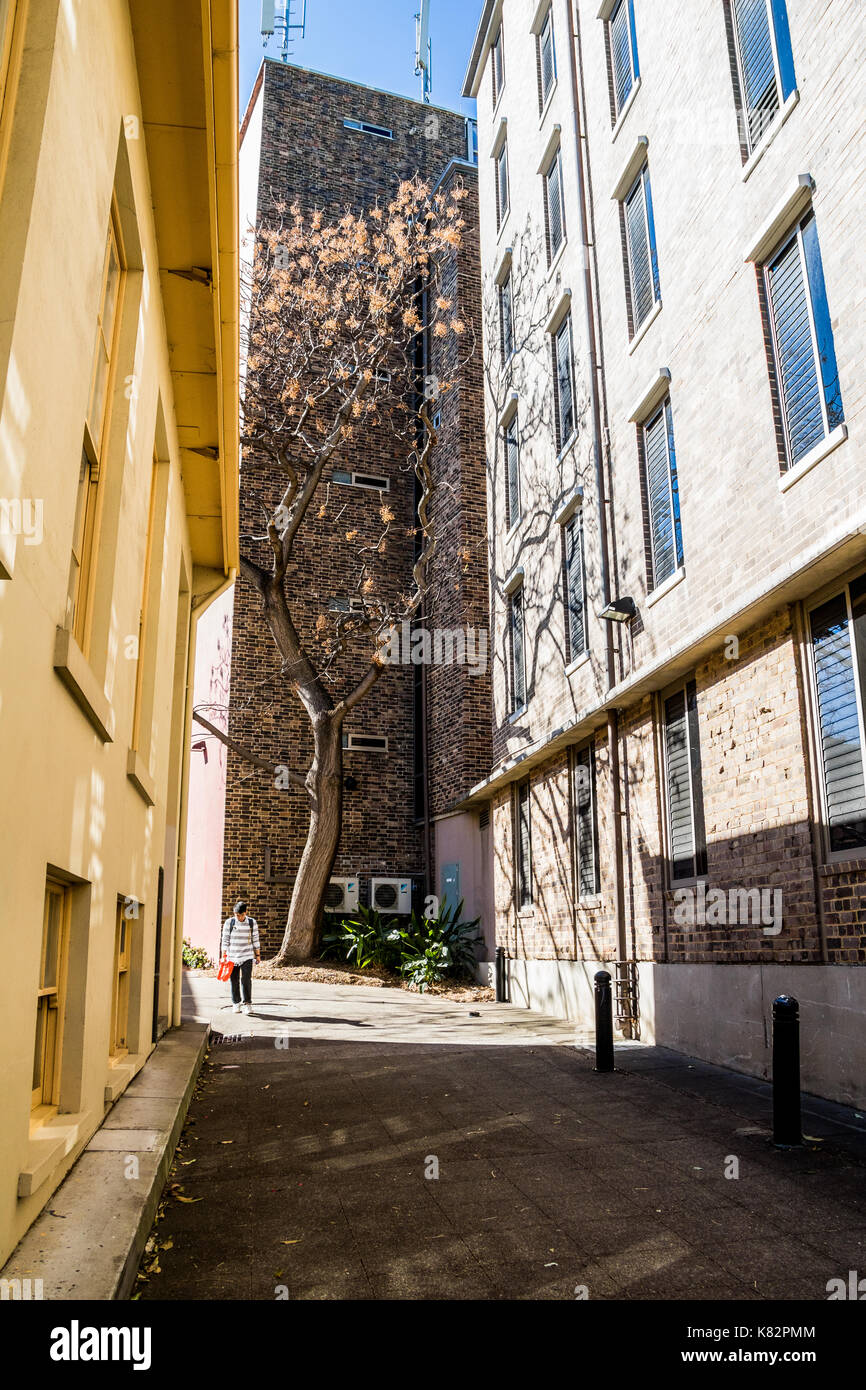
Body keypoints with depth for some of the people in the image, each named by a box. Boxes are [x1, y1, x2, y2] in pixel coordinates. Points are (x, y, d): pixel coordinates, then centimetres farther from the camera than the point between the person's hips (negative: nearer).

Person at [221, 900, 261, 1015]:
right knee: (234, 981, 5)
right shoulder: (229, 923, -3)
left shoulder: (252, 923, 0)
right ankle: (236, 1003, 18)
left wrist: (258, 954, 9)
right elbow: (225, 940, 0)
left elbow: (255, 940, 7)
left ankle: (247, 1003, -4)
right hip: (232, 957, 1)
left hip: (247, 957, -1)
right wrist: (223, 956, -2)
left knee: (246, 979, -10)